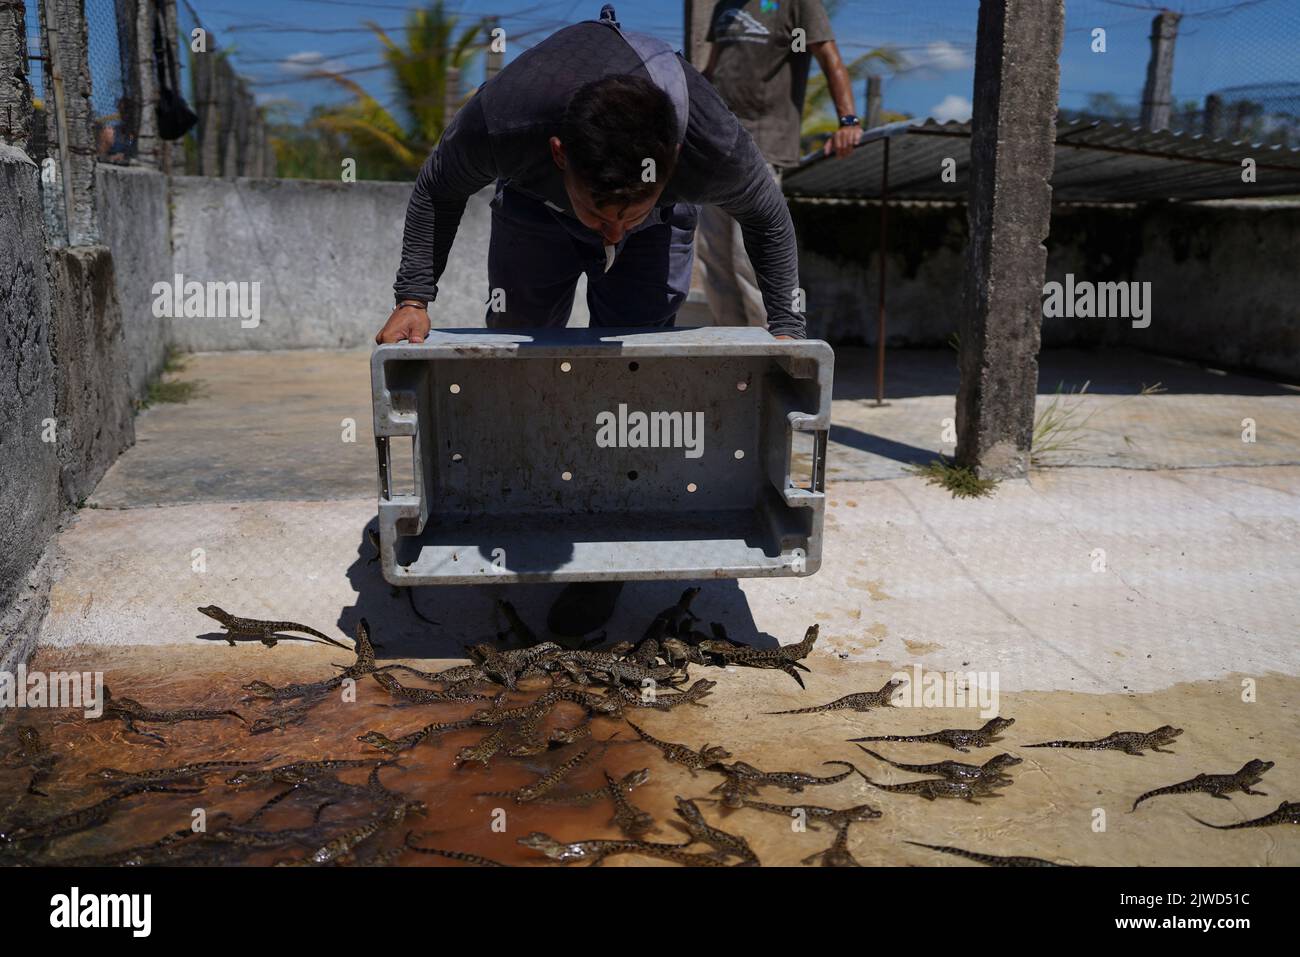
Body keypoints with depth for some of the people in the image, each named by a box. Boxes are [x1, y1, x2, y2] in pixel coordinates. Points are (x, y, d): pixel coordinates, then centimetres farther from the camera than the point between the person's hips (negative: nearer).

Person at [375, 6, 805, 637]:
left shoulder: (714, 146, -42)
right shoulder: (500, 122, -43)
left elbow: (765, 216, -16)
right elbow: (439, 189, -17)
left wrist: (785, 325, -17)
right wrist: (413, 298, -21)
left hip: (661, 222, -1)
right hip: (536, 207, 1)